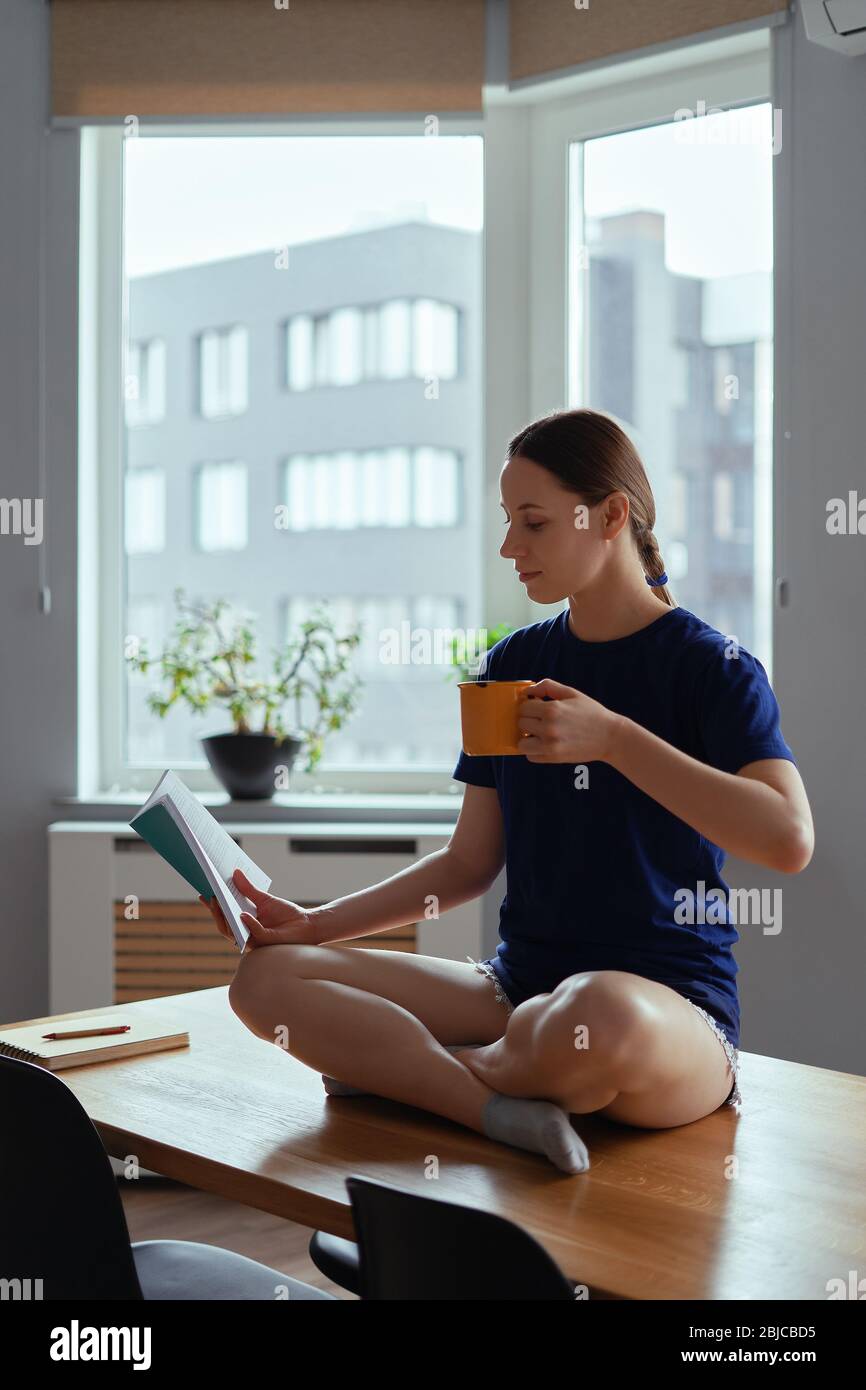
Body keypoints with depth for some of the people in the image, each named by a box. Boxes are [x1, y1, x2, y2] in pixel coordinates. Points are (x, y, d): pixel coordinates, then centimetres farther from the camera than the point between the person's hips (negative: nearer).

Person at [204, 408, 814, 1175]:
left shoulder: (711, 665, -5)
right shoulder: (514, 664, 12)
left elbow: (789, 840, -21)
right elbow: (469, 863, 13)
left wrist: (613, 738, -21)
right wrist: (313, 924, 3)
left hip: (672, 1006, -5)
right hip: (520, 988, 6)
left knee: (603, 1018, -42)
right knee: (267, 977, -10)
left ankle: (403, 1068, -11)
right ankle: (511, 1110, -24)